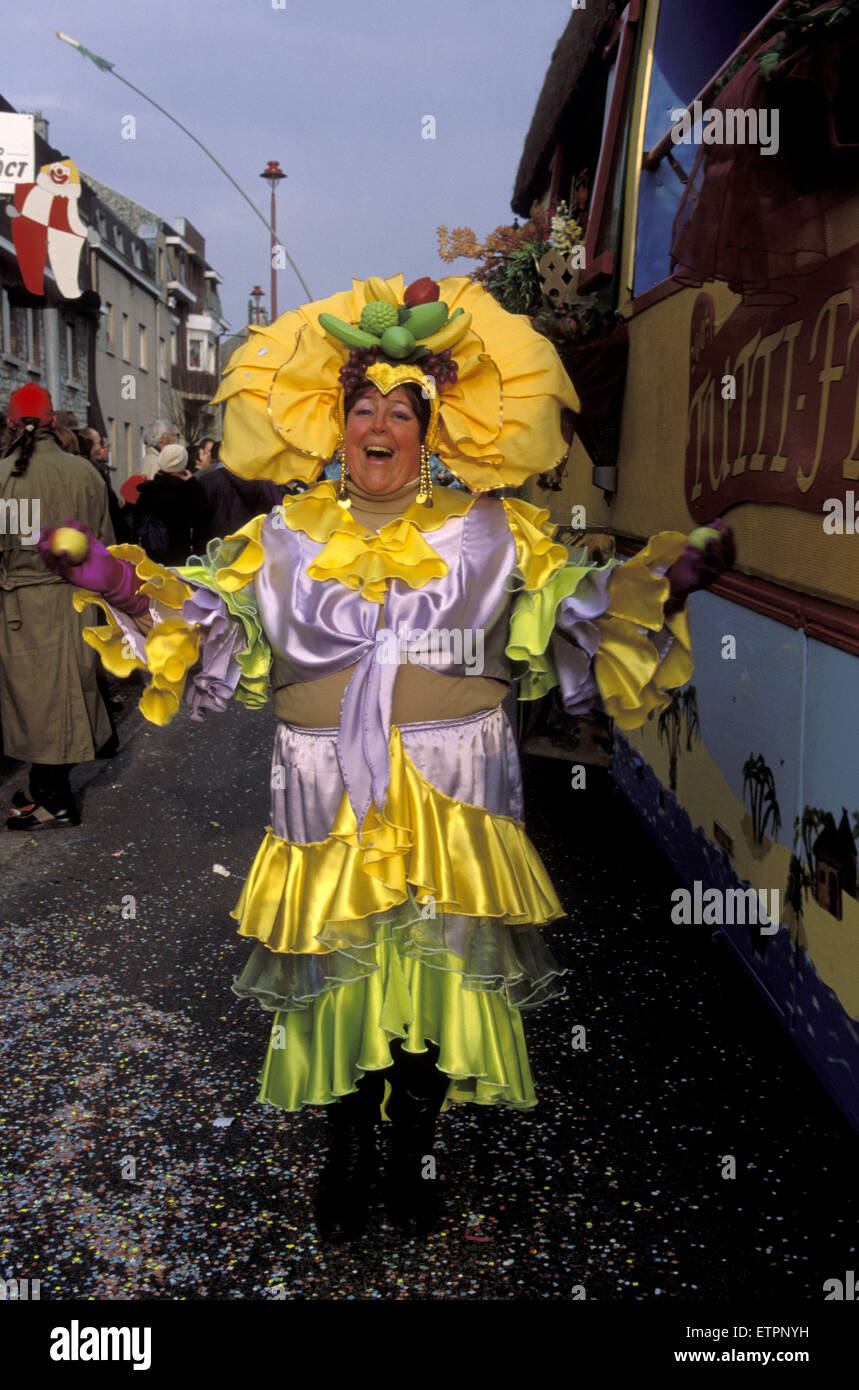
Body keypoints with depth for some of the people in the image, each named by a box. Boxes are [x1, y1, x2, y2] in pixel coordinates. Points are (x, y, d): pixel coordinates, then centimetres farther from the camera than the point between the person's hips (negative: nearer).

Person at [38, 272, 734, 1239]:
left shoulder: (490, 533, 4)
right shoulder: (288, 536, 6)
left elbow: (582, 615, 3)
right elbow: (211, 626, 4)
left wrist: (660, 582, -12)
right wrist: (127, 588, -11)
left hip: (452, 798, 0)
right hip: (328, 797, 1)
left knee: (440, 969, 4)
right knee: (339, 970, 7)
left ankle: (412, 1153, 26)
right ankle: (347, 1151, 29)